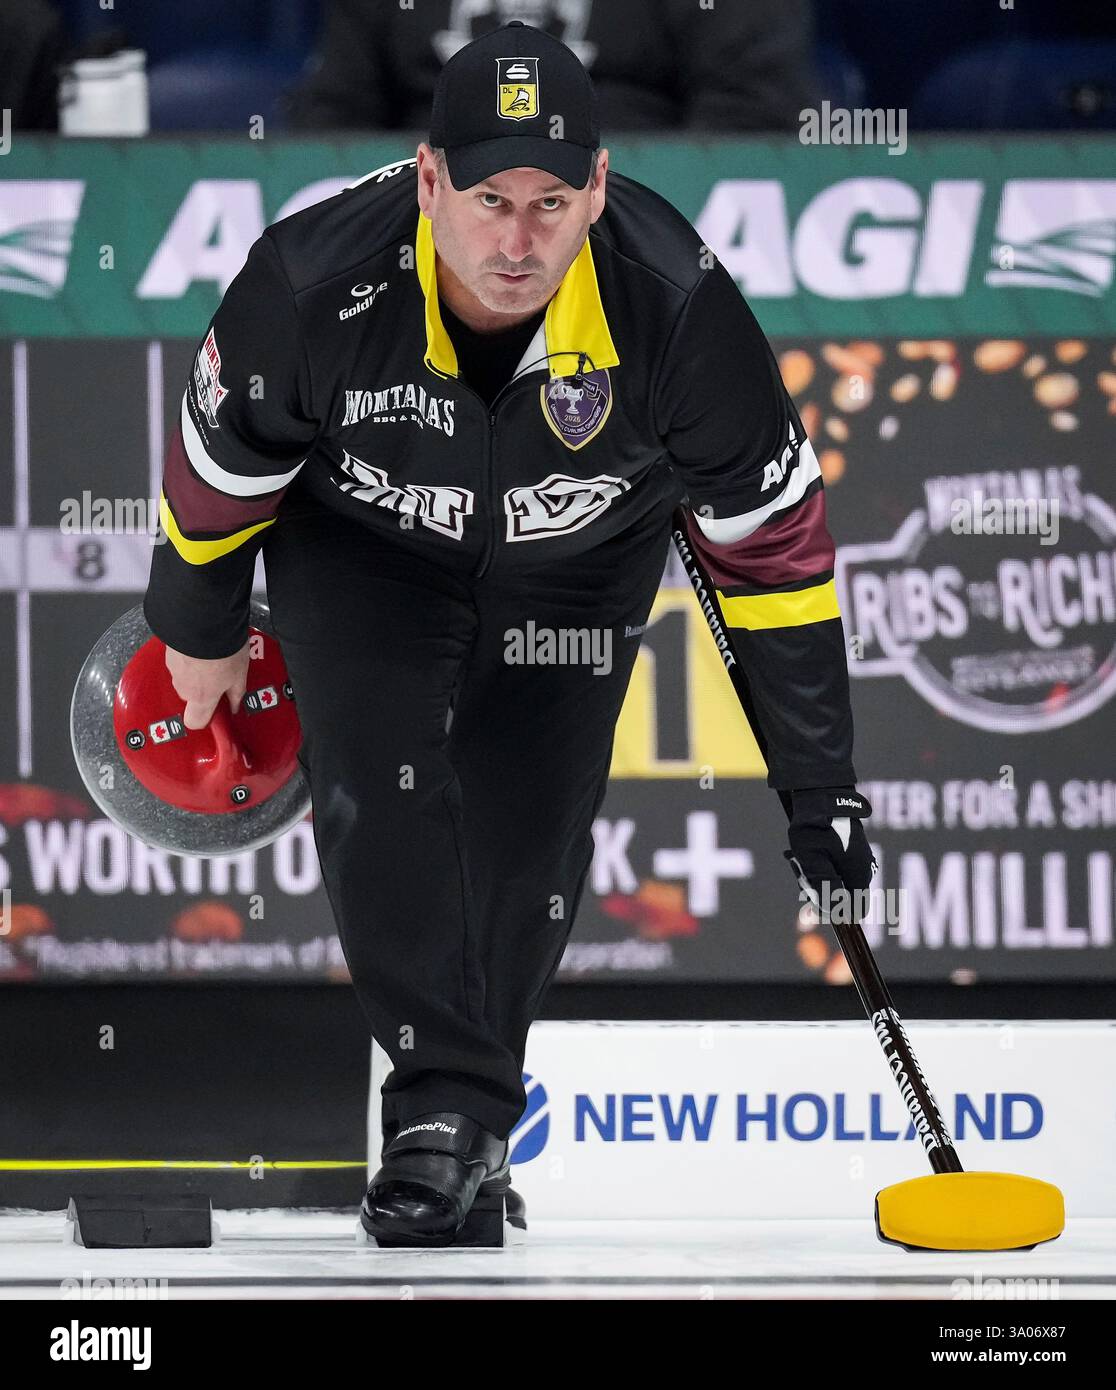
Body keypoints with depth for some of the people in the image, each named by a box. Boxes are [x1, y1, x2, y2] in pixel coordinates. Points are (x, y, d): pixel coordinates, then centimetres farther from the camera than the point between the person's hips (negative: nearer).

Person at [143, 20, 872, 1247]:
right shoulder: (317, 280, -34)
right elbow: (222, 465, -12)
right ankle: (437, 1100, -15)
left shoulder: (673, 303, -34)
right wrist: (201, 632, 5)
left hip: (577, 559, 0)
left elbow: (770, 533, -20)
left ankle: (473, 1102, 18)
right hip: (359, 539, 0)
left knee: (528, 845, -4)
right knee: (377, 786, -20)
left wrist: (816, 781, -15)